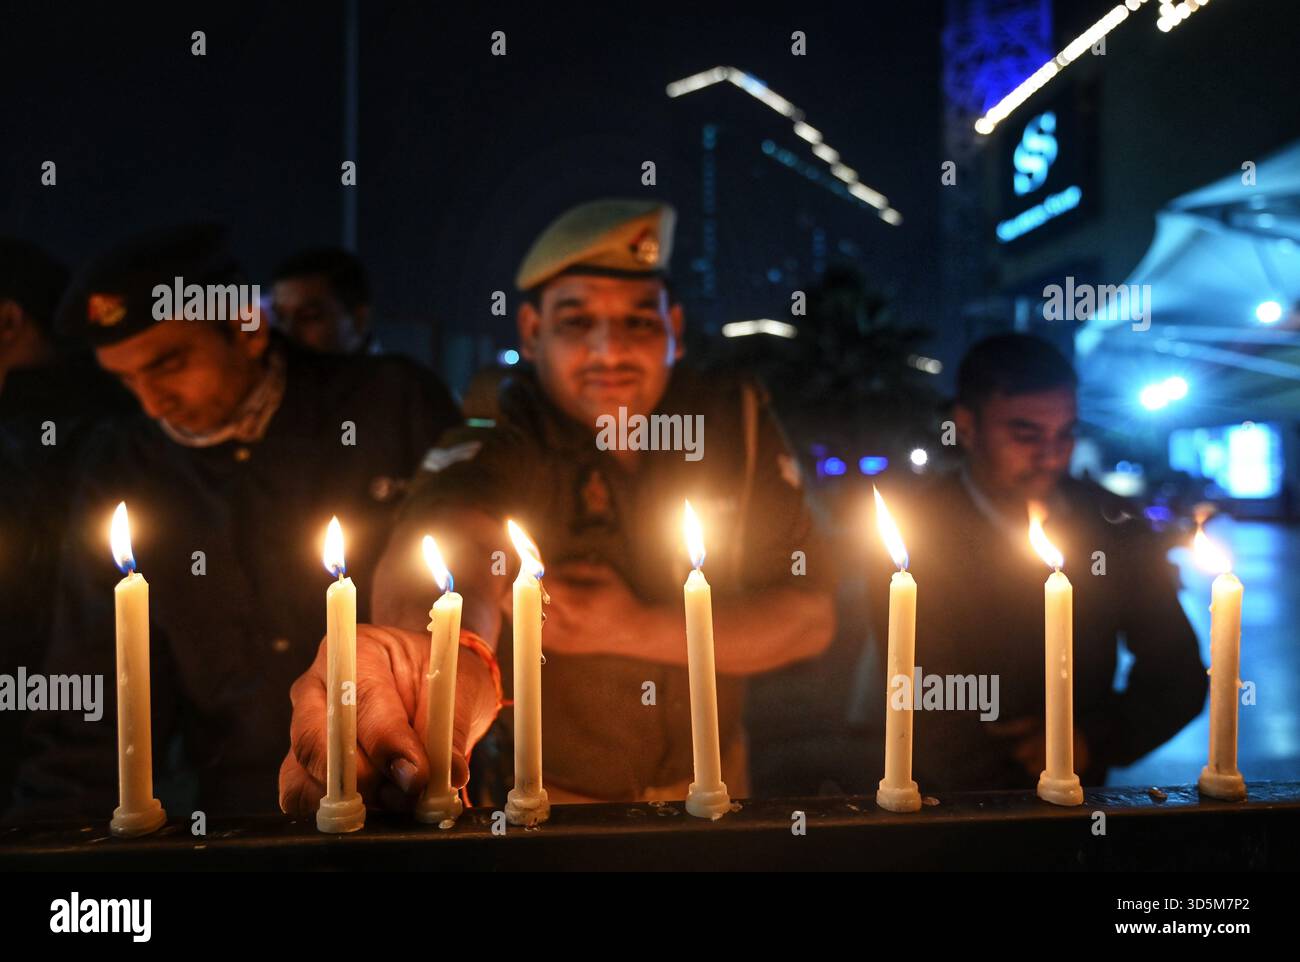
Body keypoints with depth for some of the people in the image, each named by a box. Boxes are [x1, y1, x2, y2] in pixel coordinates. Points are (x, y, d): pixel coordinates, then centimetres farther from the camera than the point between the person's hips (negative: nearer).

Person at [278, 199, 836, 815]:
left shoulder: (737, 422, -8)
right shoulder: (492, 451, -18)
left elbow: (810, 618, -7)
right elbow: (452, 542, -41)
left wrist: (634, 629, -19)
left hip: (707, 782, 2)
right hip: (544, 798, -1)